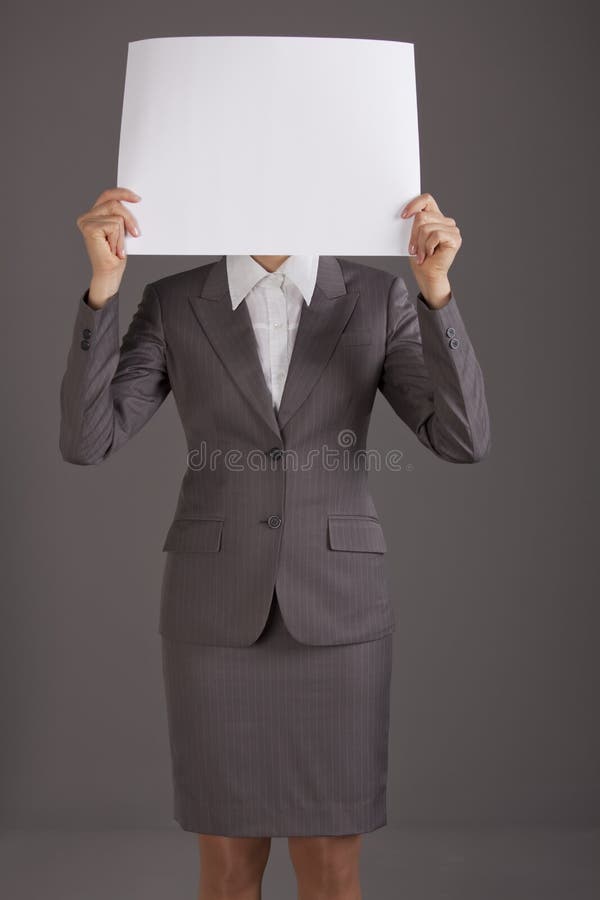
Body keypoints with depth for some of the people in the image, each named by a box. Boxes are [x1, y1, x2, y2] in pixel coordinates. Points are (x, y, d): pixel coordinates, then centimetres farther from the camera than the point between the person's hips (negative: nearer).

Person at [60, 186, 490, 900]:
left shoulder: (378, 298, 2)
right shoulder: (173, 304, 2)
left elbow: (461, 439, -10)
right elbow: (86, 441, -10)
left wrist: (435, 286, -21)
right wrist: (104, 282, -20)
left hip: (335, 604, 0)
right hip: (218, 607, 0)